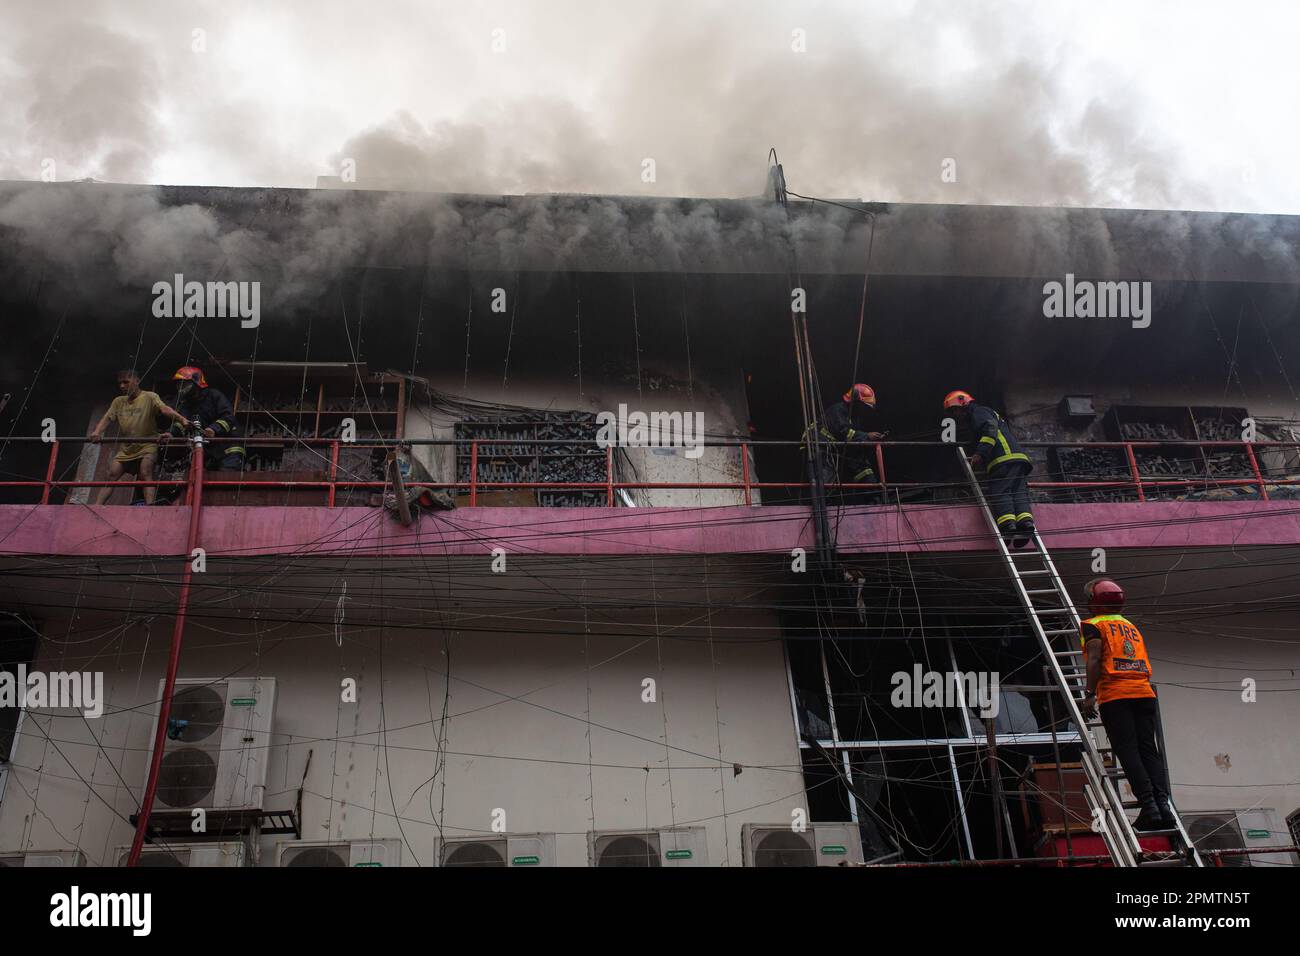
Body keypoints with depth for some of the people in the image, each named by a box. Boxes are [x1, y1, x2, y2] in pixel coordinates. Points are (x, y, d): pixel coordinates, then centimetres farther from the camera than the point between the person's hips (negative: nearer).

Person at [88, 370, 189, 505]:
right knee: (111, 476, 0)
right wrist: (97, 432, -18)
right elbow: (107, 418, 4)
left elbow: (164, 409, -20)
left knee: (145, 473, -24)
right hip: (125, 448, 6)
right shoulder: (118, 401, 14)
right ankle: (96, 508, 2)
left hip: (147, 445, -6)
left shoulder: (149, 397, -3)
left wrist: (182, 419, -39)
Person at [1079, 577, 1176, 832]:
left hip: (1115, 696, -6)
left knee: (1128, 752, -7)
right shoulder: (1132, 626, 27)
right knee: (1148, 749, 3)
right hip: (1145, 693, 6)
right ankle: (1163, 804, -9)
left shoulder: (1093, 625, 7)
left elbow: (1094, 660, -7)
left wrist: (1089, 695, -9)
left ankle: (1149, 807, -15)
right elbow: (1142, 663, 24)